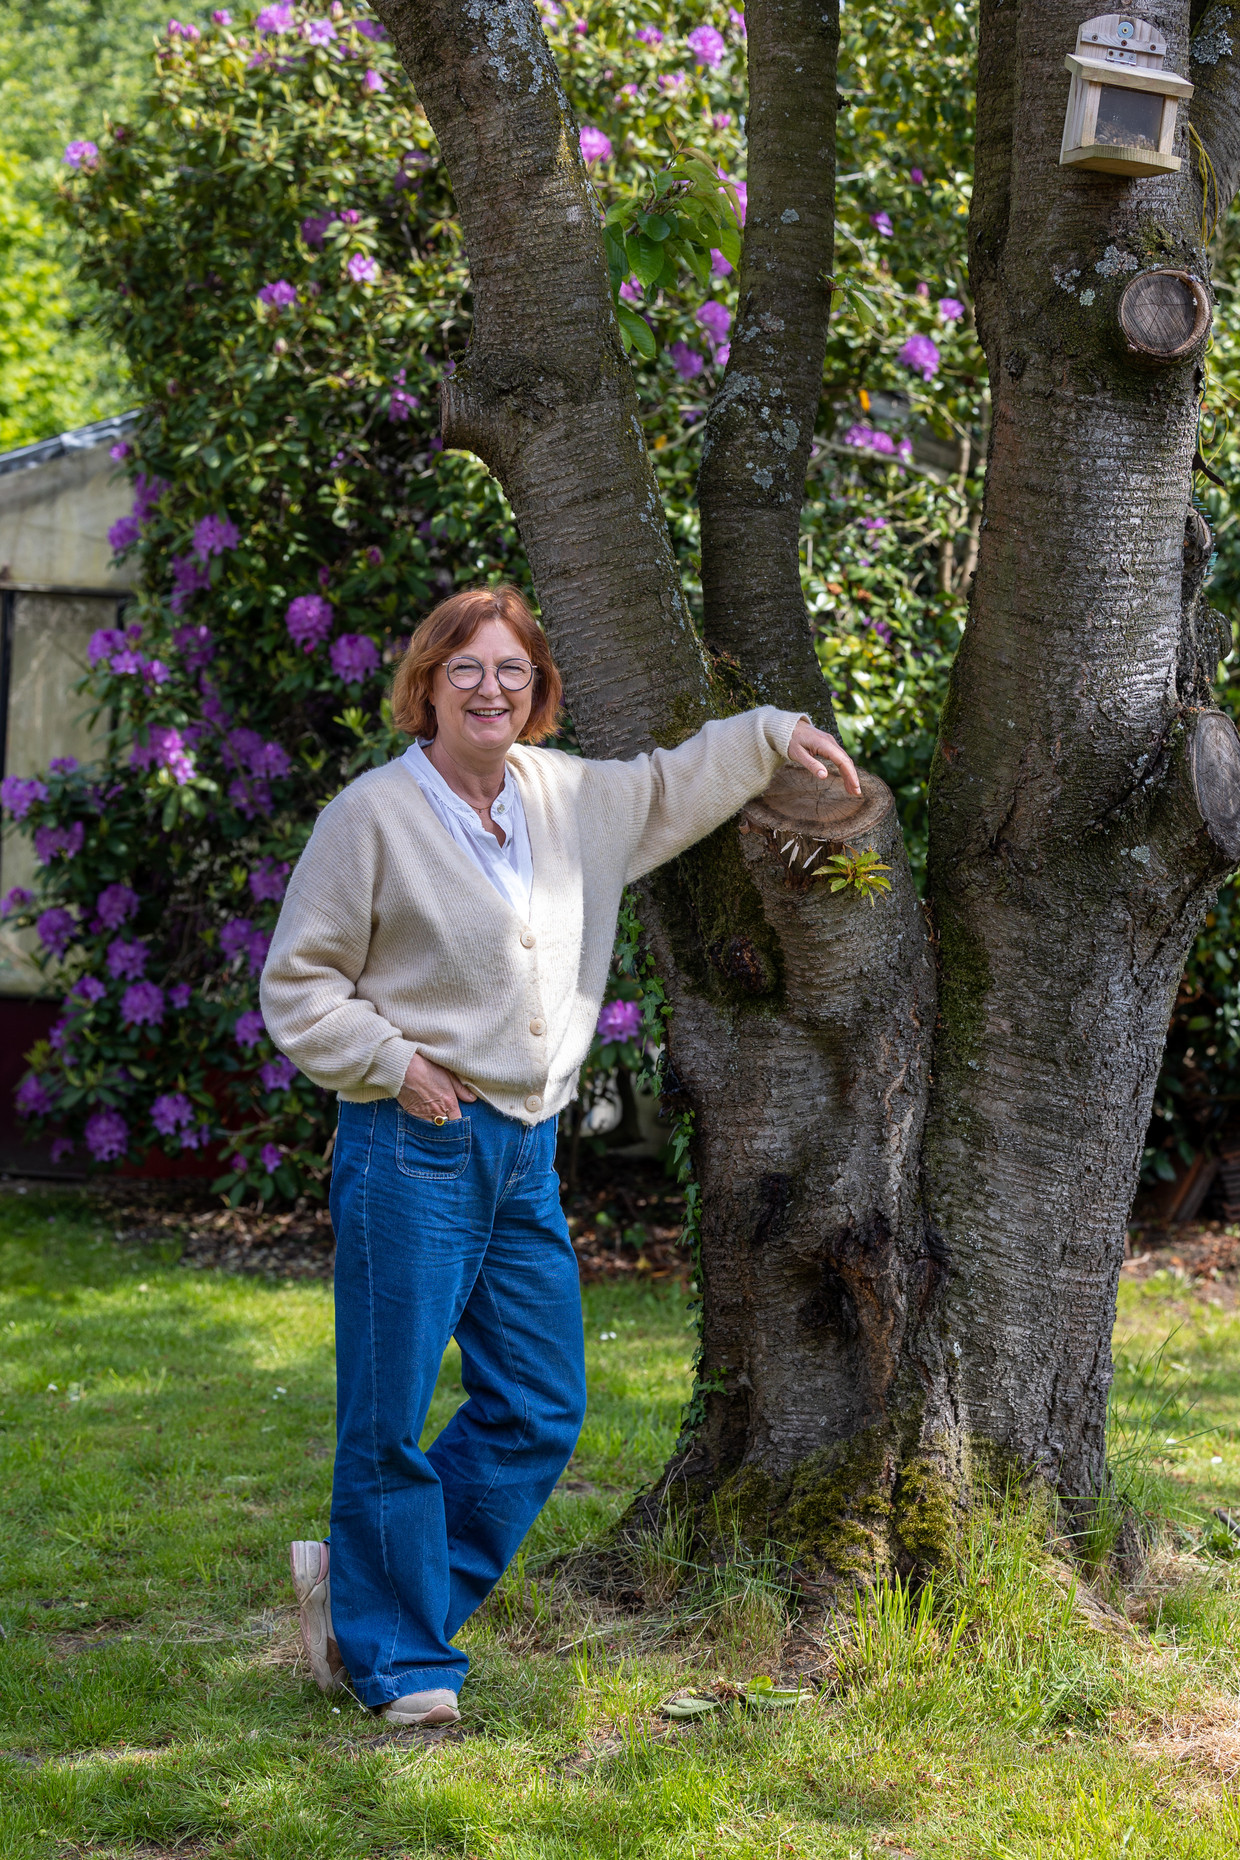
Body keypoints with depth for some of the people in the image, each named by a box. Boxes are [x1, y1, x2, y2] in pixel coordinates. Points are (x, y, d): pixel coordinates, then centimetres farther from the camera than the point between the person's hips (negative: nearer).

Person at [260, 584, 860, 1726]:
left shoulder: (575, 799, 11)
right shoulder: (373, 815, -6)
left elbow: (674, 786, 32)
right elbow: (298, 980, -3)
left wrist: (774, 735, 23)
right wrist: (391, 1064, -12)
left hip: (526, 1153, 7)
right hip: (414, 1147, -7)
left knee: (541, 1415, 8)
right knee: (392, 1417, -3)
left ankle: (358, 1588, 21)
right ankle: (396, 1658, 11)